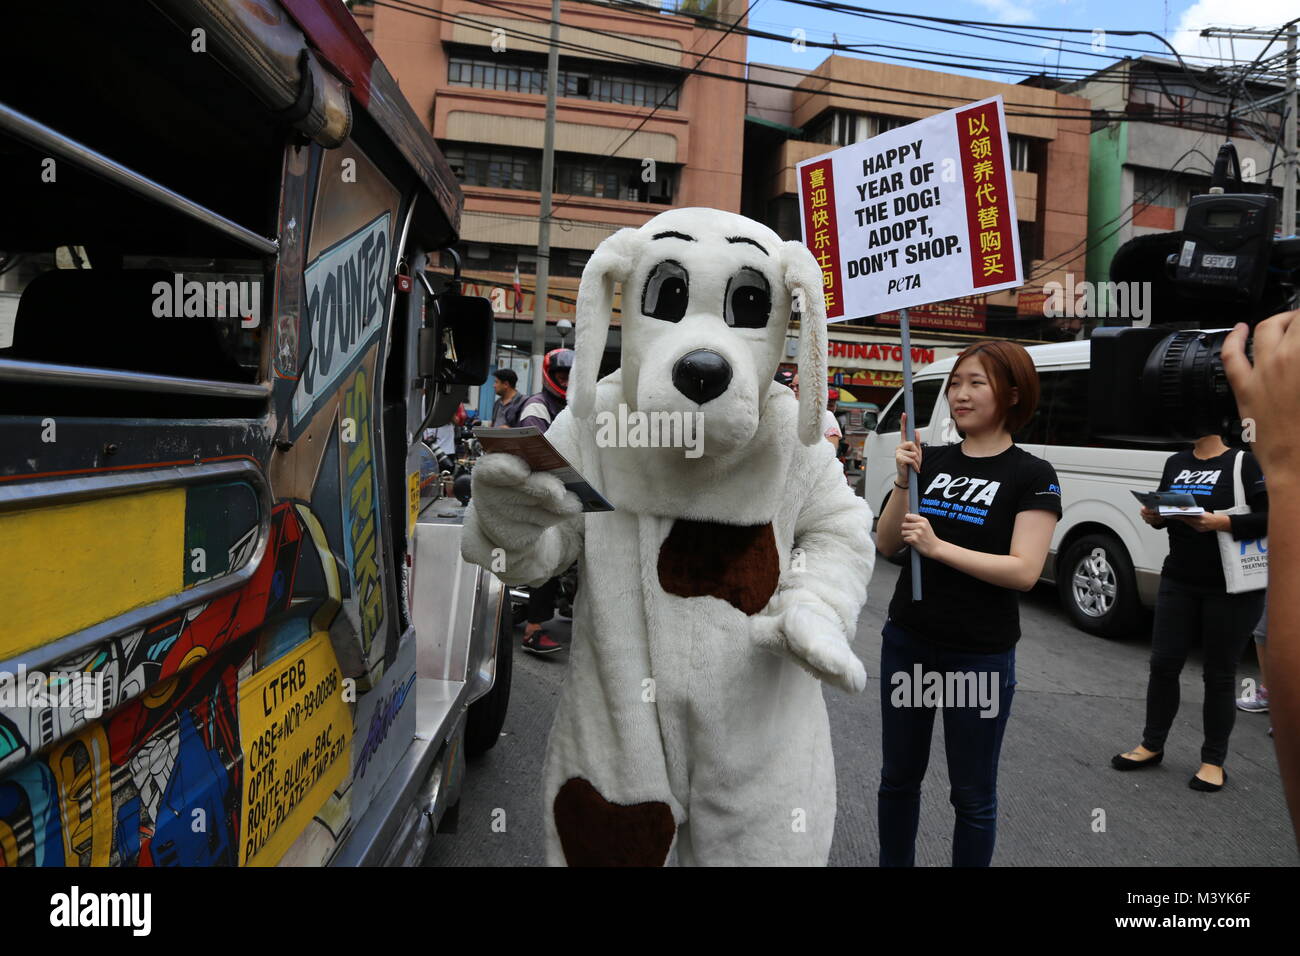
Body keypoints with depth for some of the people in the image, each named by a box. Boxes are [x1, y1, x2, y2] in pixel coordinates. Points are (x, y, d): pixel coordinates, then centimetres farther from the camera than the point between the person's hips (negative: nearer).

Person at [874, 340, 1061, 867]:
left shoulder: (1032, 476, -8)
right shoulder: (930, 460, 4)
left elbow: (1024, 571, -17)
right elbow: (886, 544, 2)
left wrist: (938, 547, -24)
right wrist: (904, 482, -12)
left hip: (981, 654, -4)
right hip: (907, 642, 4)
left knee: (973, 795, 10)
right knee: (898, 777, 17)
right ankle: (893, 862, 36)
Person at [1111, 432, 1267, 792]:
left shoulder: (1245, 462, -8)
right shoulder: (1176, 463, 8)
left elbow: (1270, 517, -14)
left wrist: (1220, 523, -27)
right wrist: (1154, 516, -5)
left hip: (1231, 588, -5)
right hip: (1178, 582, 5)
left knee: (1219, 673, 6)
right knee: (1163, 663, 8)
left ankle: (1214, 761, 20)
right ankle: (1152, 745, 24)